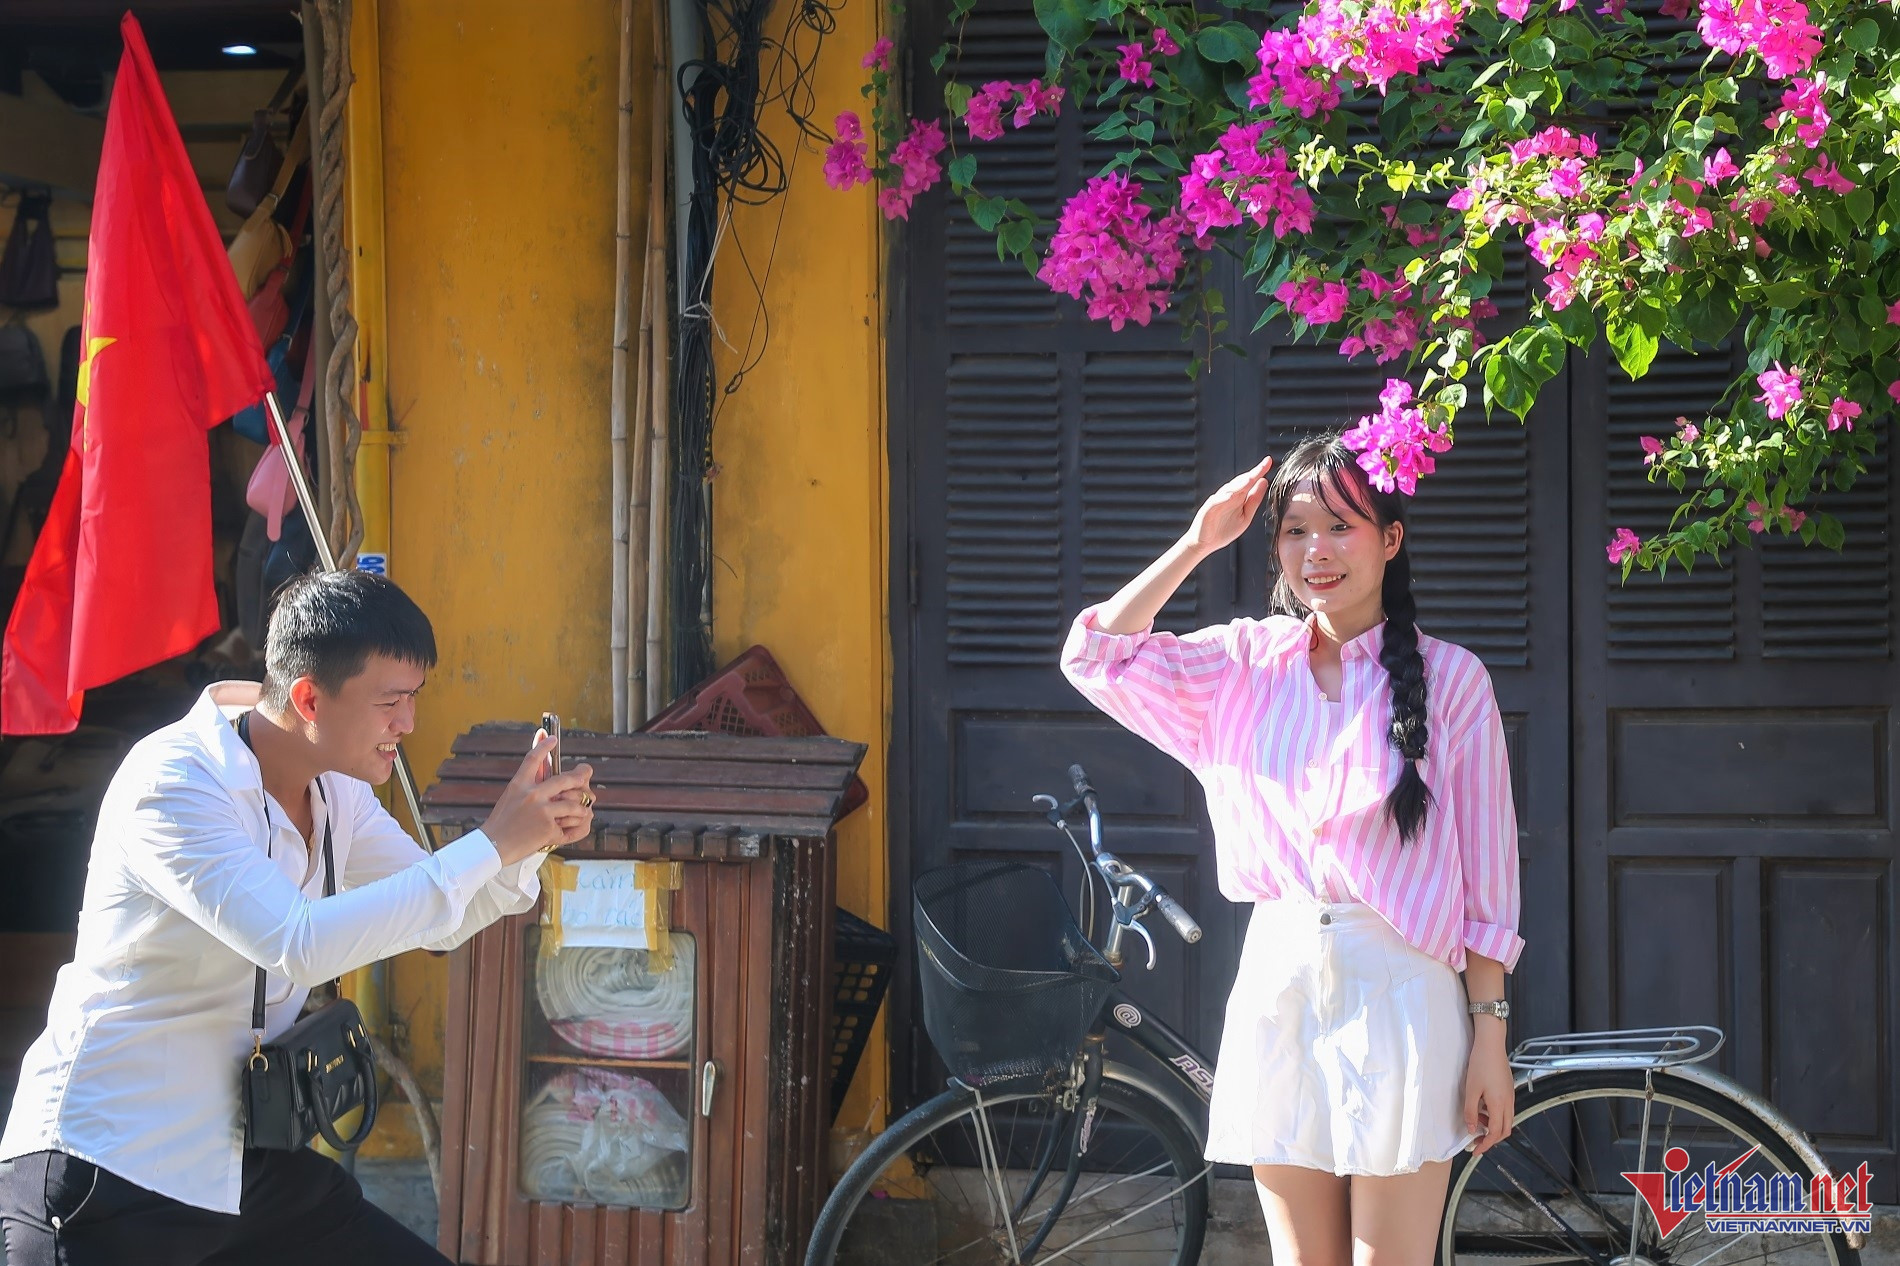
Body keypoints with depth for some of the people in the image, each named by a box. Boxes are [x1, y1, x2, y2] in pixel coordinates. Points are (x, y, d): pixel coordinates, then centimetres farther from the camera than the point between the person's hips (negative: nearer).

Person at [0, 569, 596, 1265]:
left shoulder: (334, 786, 5)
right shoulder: (171, 784, -22)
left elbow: (441, 919, 11)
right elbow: (300, 943, -34)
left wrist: (533, 837, -9)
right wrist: (491, 844, -31)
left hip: (243, 1164, 8)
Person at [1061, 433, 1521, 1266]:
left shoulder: (1449, 679, -3)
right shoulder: (1247, 660, 8)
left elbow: (1486, 876, -3)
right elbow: (1096, 657, 0)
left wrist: (1490, 1036, -6)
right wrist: (1199, 542, 1)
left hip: (1400, 988, -3)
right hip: (1278, 981, 3)